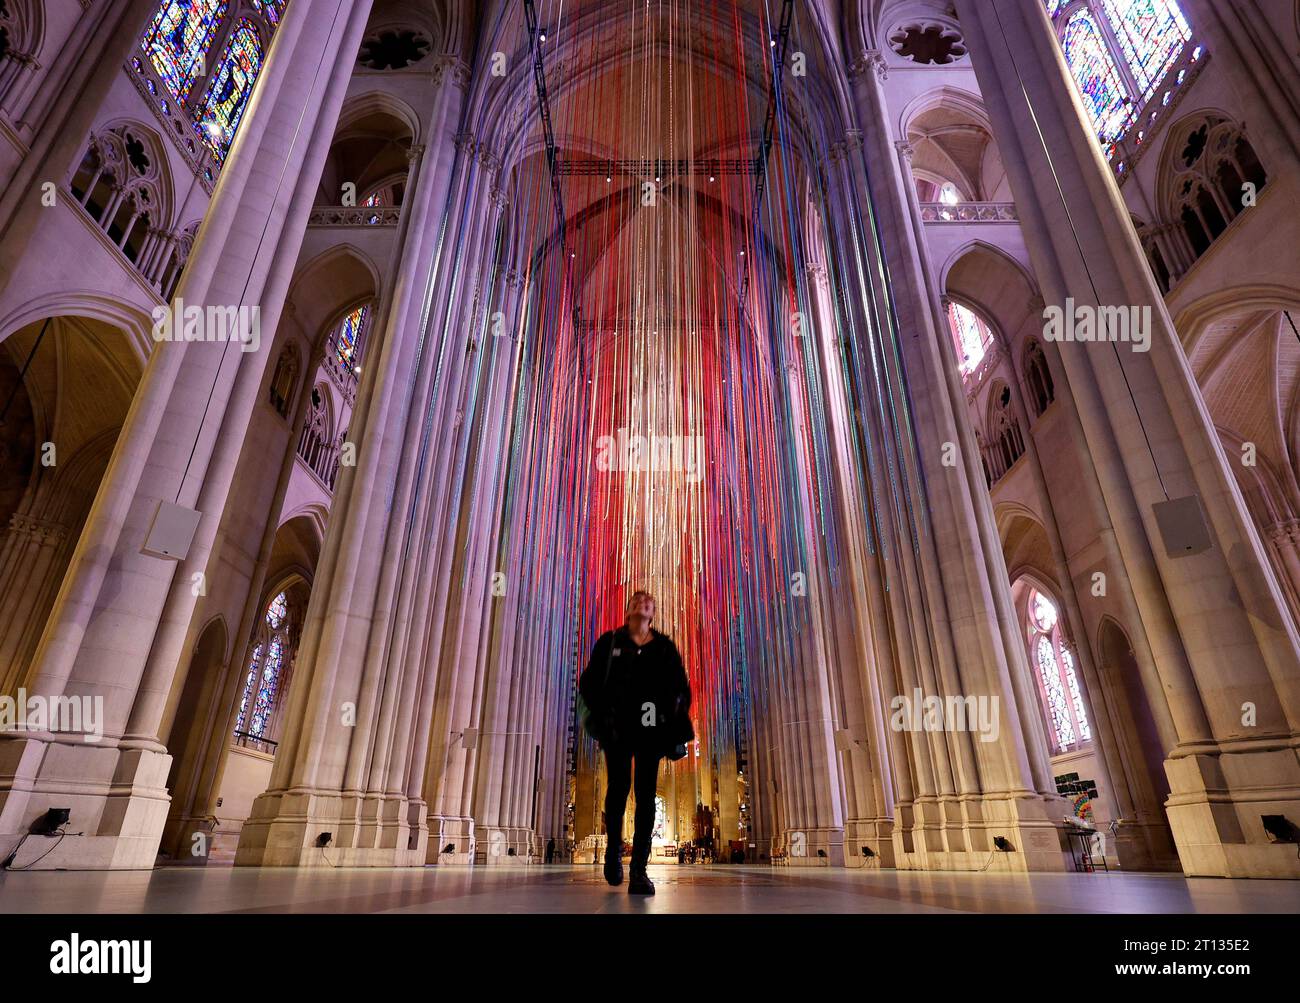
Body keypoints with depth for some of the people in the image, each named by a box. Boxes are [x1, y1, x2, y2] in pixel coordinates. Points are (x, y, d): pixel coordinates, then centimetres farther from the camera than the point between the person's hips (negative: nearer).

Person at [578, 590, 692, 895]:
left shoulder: (665, 646, 13)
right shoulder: (609, 641, 10)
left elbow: (681, 687, 9)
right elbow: (588, 681, 4)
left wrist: (673, 719, -6)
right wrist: (601, 713, -9)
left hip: (650, 727, 1)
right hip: (617, 727, -1)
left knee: (646, 794, -3)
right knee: (618, 788, -3)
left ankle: (639, 870, -1)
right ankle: (613, 849, 24)